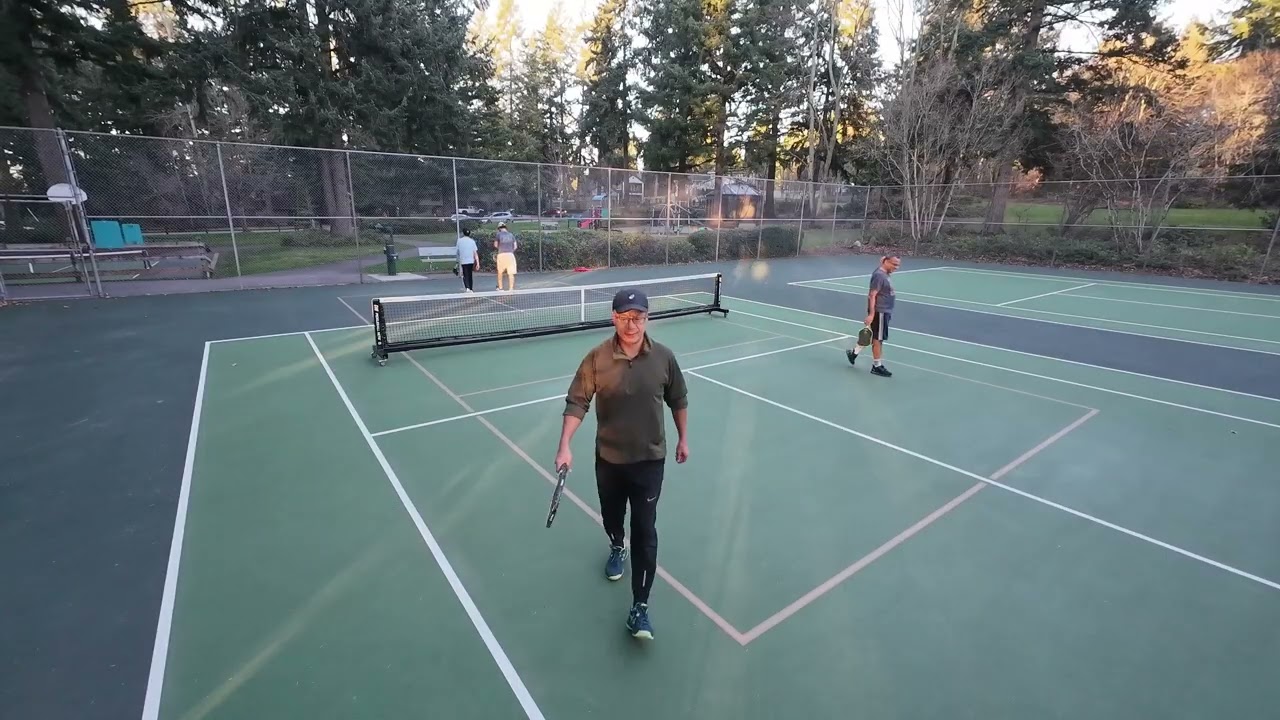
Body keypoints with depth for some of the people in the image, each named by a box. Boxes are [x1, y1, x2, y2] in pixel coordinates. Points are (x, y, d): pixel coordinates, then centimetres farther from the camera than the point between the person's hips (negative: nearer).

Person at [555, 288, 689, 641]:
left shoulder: (664, 357, -10)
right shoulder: (596, 358, -14)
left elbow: (678, 399, 4)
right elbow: (577, 403, -11)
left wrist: (682, 438, 11)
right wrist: (564, 446, -21)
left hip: (649, 459, -1)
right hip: (608, 459, 1)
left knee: (645, 531, -1)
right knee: (611, 516, 23)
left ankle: (639, 607, 11)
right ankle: (617, 547, 58)